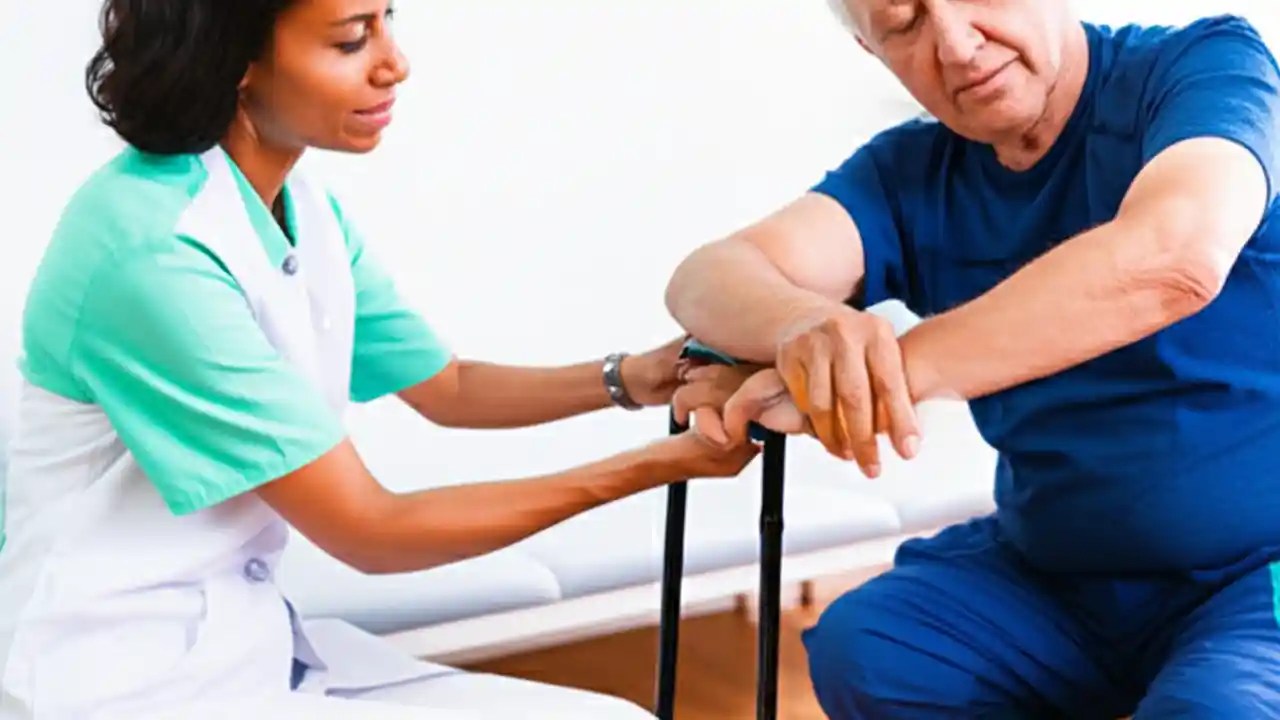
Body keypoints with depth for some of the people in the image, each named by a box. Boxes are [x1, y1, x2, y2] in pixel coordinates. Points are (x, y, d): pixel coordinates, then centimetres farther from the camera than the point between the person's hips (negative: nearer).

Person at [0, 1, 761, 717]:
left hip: (253, 640, 8)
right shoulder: (154, 249, -23)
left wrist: (633, 379, -1)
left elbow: (446, 386, 17)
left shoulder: (307, 210, 2)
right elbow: (369, 532, -18)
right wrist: (660, 463, -15)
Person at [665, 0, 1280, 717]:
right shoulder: (907, 176, 1)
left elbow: (1176, 257, -33)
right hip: (1051, 574, 5)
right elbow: (711, 277, -13)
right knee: (861, 650, -17)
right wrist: (808, 327, -38)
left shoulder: (1204, 67, -12)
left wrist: (896, 368, -37)